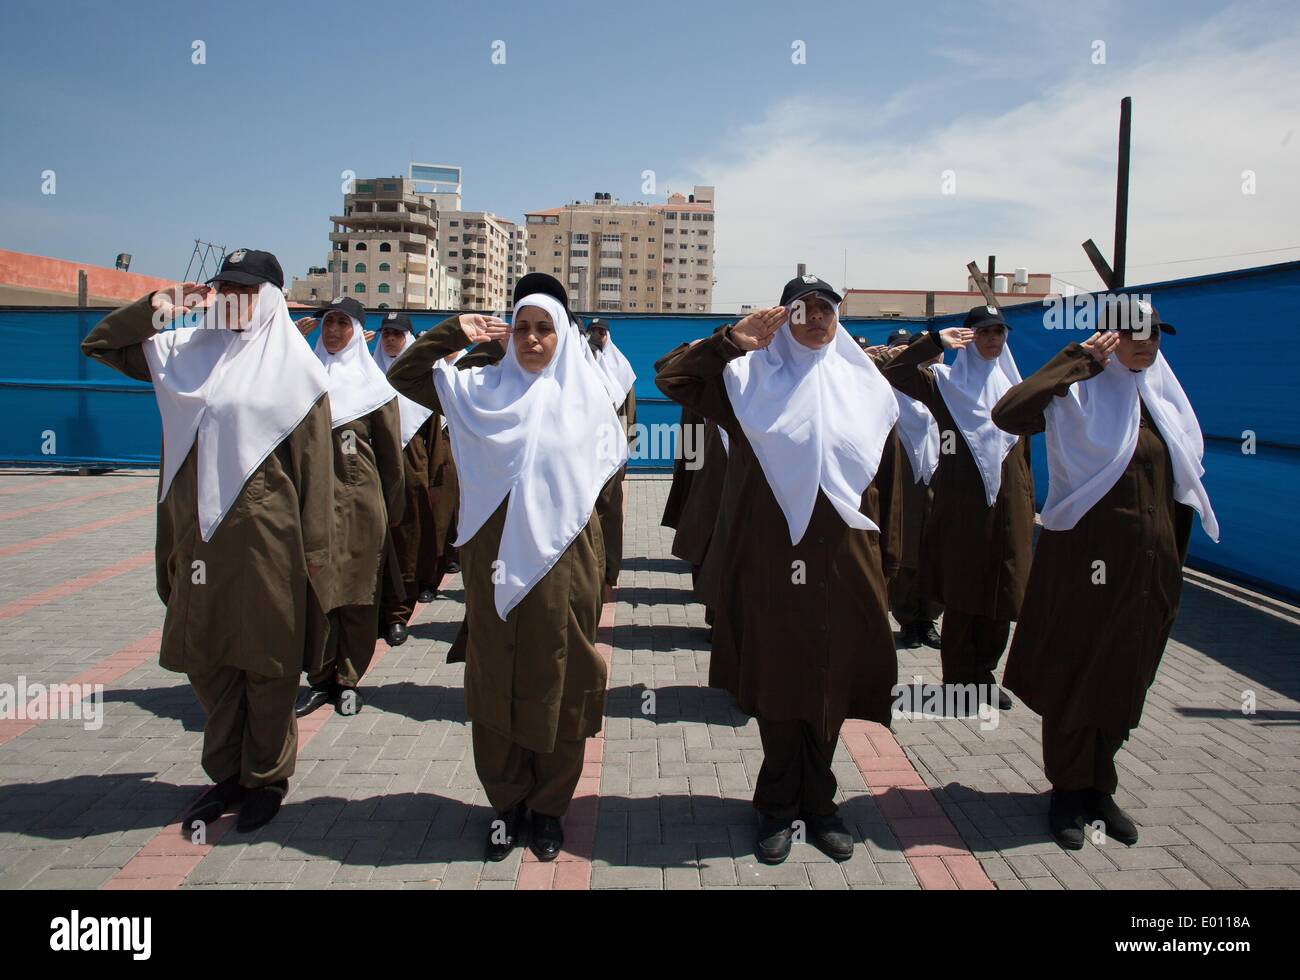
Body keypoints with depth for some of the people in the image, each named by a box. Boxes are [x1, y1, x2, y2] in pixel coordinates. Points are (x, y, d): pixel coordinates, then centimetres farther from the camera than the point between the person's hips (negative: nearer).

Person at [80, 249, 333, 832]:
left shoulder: (291, 365, -3)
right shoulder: (186, 350, 9)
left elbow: (314, 462, -5)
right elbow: (100, 345, 17)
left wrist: (315, 547, -8)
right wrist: (155, 308, 2)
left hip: (265, 535, -4)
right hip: (198, 534, 5)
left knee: (267, 661, 6)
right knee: (206, 658, 12)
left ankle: (266, 778, 21)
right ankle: (226, 773, 27)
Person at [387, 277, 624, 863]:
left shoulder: (584, 396, 5)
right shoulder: (479, 388, 6)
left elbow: (609, 459, 14)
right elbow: (403, 376, 9)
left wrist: (564, 496, 1)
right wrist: (454, 333, -1)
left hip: (562, 554, 0)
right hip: (494, 555, 1)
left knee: (556, 680, 6)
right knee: (496, 678, 8)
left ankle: (549, 805, 22)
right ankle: (507, 800, 24)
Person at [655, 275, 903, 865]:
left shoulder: (864, 383, 10)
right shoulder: (749, 377, 2)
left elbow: (882, 474, 15)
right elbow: (669, 379, -5)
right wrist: (731, 342, -12)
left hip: (841, 560, 3)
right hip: (771, 557, -2)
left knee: (830, 681, 11)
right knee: (776, 681, 6)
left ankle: (818, 804, 28)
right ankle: (779, 808, 23)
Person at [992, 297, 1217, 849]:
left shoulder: (1164, 399, 10)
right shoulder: (1081, 394, -9)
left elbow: (1179, 485, 17)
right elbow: (1007, 413, -27)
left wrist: (1173, 565, 14)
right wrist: (1078, 359, -22)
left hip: (1149, 568, 6)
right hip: (1086, 561, -6)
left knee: (1124, 683, 14)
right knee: (1074, 679, 6)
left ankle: (1099, 789, 30)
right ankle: (1068, 792, 22)